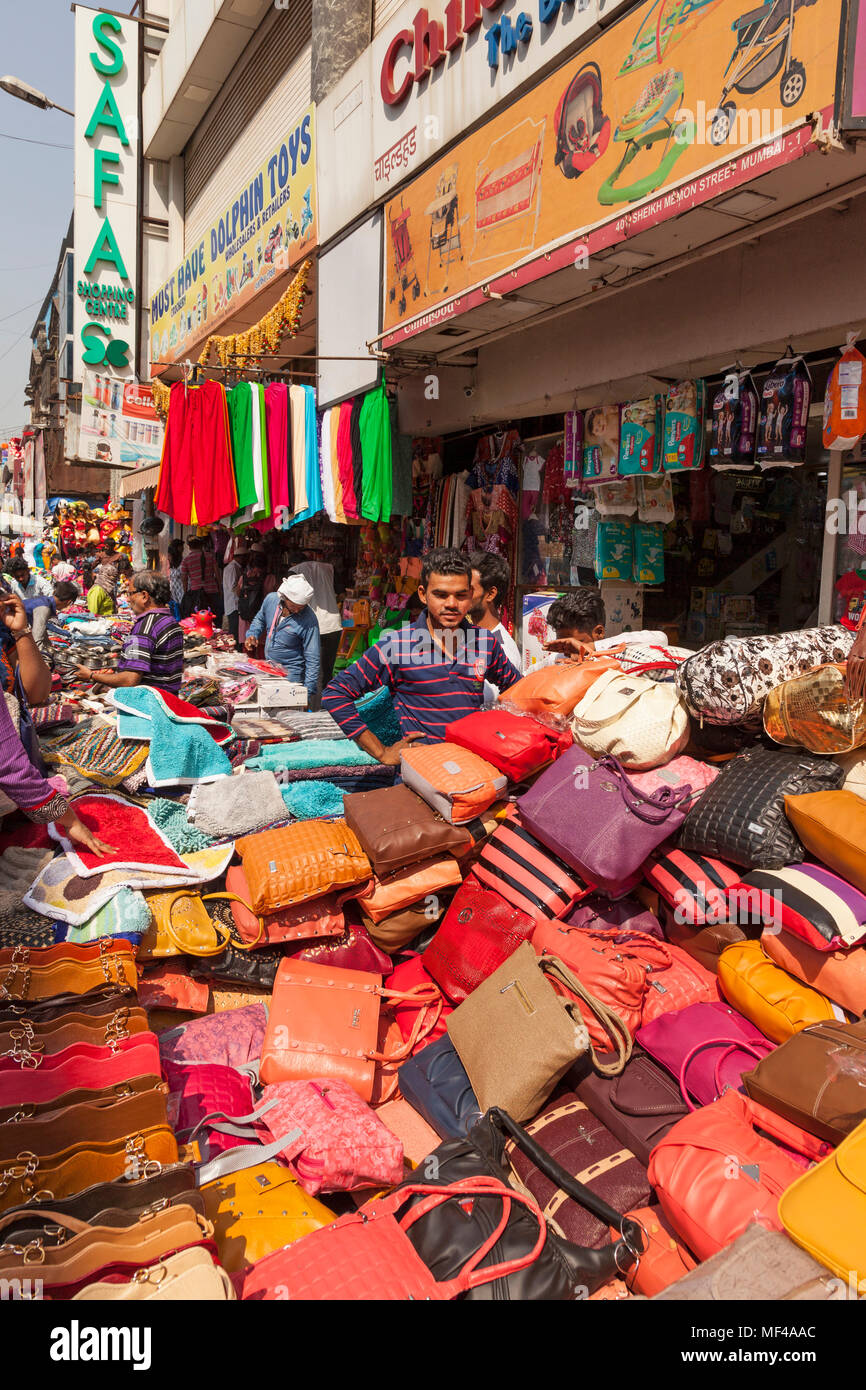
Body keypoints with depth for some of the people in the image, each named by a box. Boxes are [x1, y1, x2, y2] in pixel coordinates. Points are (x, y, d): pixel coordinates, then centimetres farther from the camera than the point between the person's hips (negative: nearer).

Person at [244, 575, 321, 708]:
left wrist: (308, 693, -23)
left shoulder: (309, 621, -25)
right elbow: (260, 619, 15)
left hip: (291, 674, -5)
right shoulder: (271, 599, -10)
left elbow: (313, 659, -20)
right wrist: (252, 635, -5)